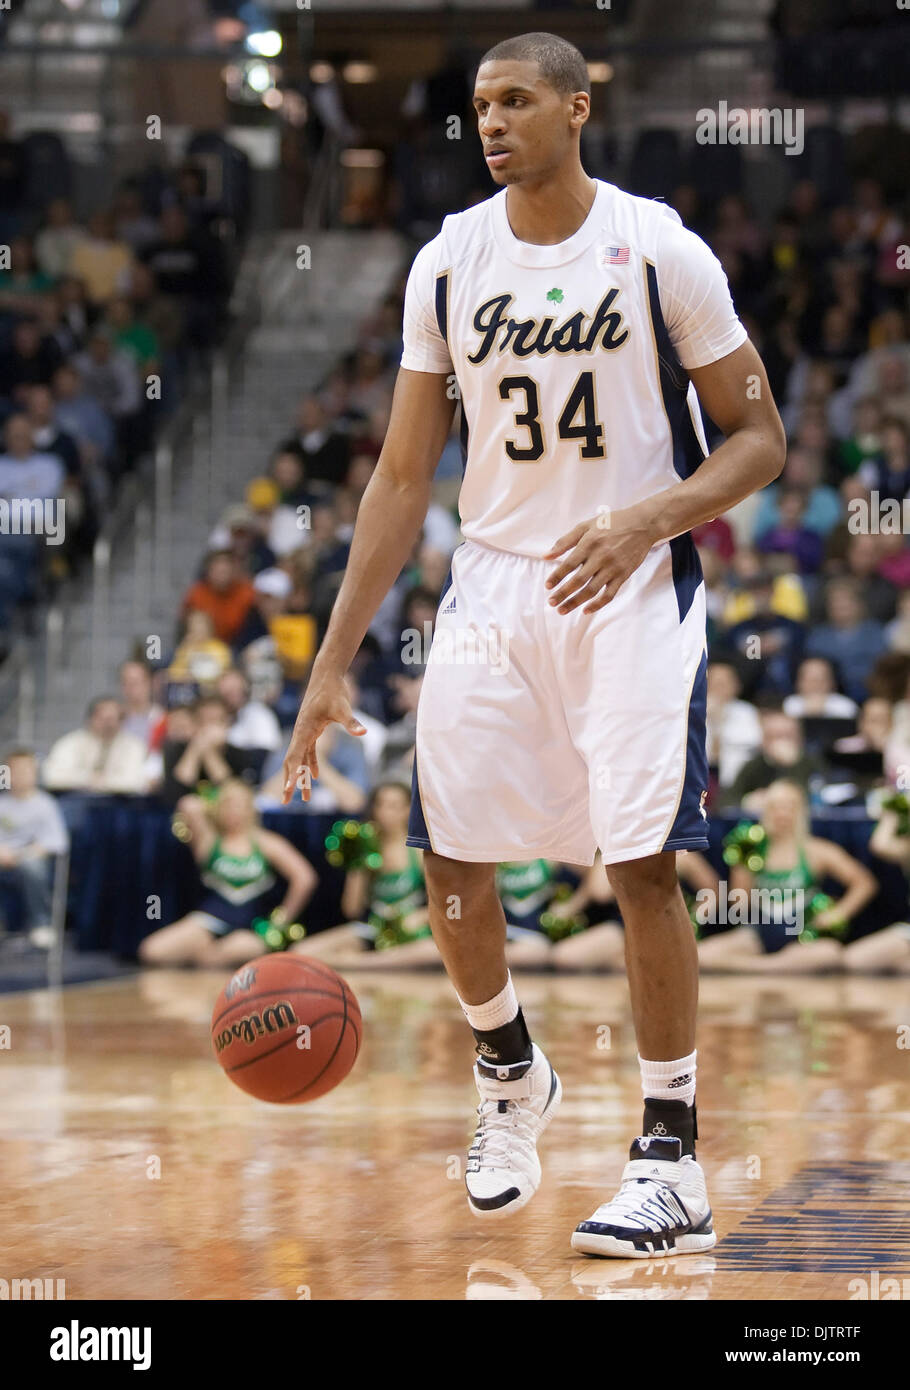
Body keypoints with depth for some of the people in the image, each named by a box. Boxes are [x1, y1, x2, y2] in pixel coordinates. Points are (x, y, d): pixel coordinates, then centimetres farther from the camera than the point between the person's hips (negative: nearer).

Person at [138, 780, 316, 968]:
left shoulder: (266, 843, 7)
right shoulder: (208, 839, 7)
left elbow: (305, 878, 0)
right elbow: (190, 807, -12)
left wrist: (282, 919, -1)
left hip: (250, 930, -1)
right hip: (210, 920, 1)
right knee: (152, 952, -22)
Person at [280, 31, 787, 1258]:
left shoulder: (659, 250, -8)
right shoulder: (447, 264, 3)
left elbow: (759, 440, -4)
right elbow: (403, 477, 7)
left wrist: (645, 520, -22)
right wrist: (333, 661, 2)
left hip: (633, 592, -4)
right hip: (493, 585, 4)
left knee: (641, 864, -12)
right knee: (448, 857, 2)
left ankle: (673, 1166, -3)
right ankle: (511, 1078, 31)